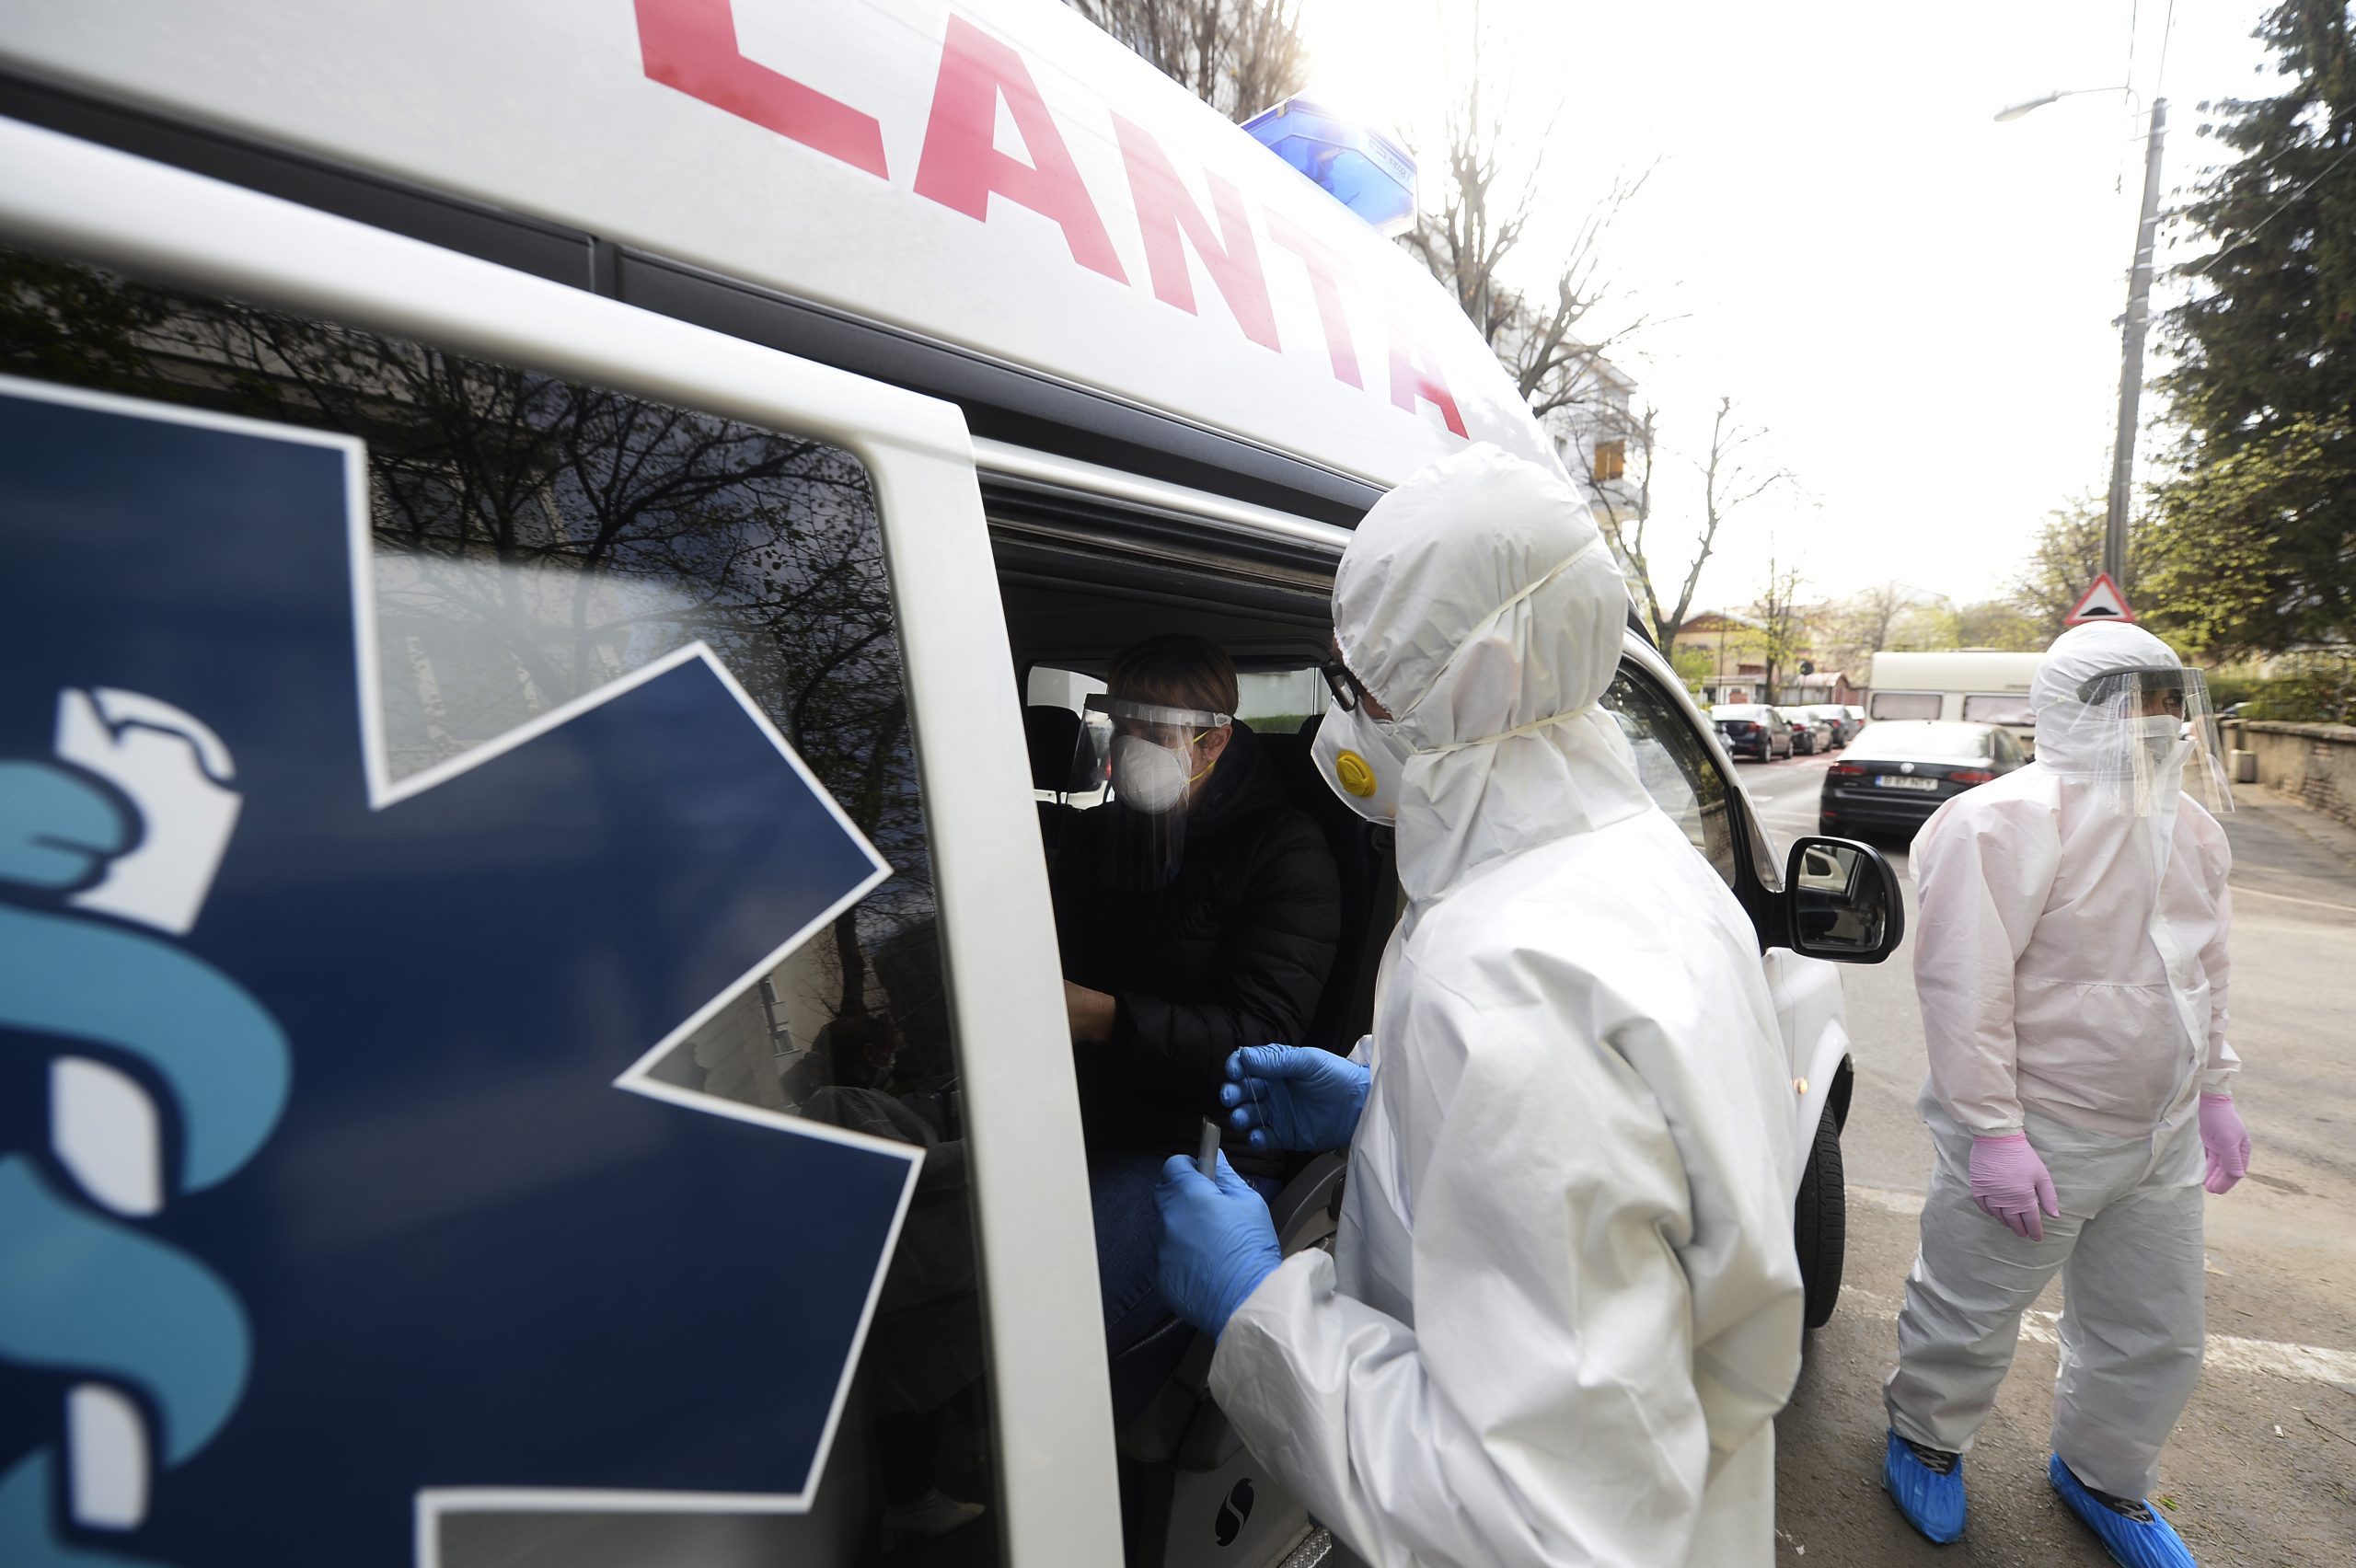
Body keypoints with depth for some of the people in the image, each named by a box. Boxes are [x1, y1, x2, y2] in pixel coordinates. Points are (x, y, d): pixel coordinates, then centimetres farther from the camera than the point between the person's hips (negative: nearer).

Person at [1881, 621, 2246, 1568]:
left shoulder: (2187, 826, 7)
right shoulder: (2012, 822, -22)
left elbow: (2205, 969, 19)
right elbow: (1964, 986, -25)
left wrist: (2214, 1094, 18)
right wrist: (1993, 1131, -24)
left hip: (2162, 1135, 8)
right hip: (2038, 1136, -8)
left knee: (2156, 1340, 22)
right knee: (1970, 1318, 8)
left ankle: (2101, 1475, 46)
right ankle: (1925, 1436, 36)